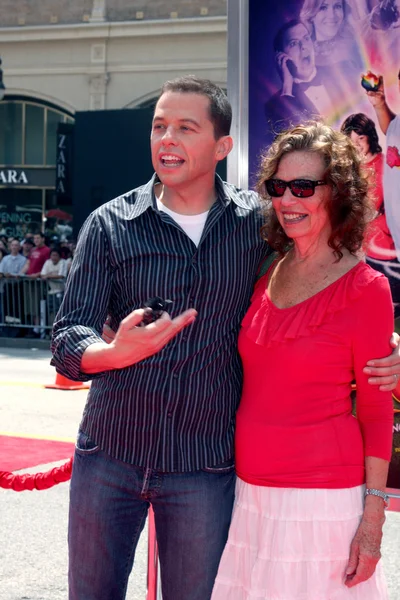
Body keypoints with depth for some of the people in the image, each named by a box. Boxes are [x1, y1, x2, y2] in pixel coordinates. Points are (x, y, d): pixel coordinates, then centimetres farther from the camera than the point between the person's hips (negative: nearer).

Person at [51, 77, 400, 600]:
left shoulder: (260, 223, -2)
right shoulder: (110, 225, -3)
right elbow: (67, 341, -9)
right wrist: (117, 352, -32)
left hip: (205, 469, 0)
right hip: (109, 455, 1)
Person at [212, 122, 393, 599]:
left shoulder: (365, 287, -9)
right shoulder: (266, 276, 7)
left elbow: (375, 411, -6)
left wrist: (373, 516, -11)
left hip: (319, 496, -5)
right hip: (250, 488, 5)